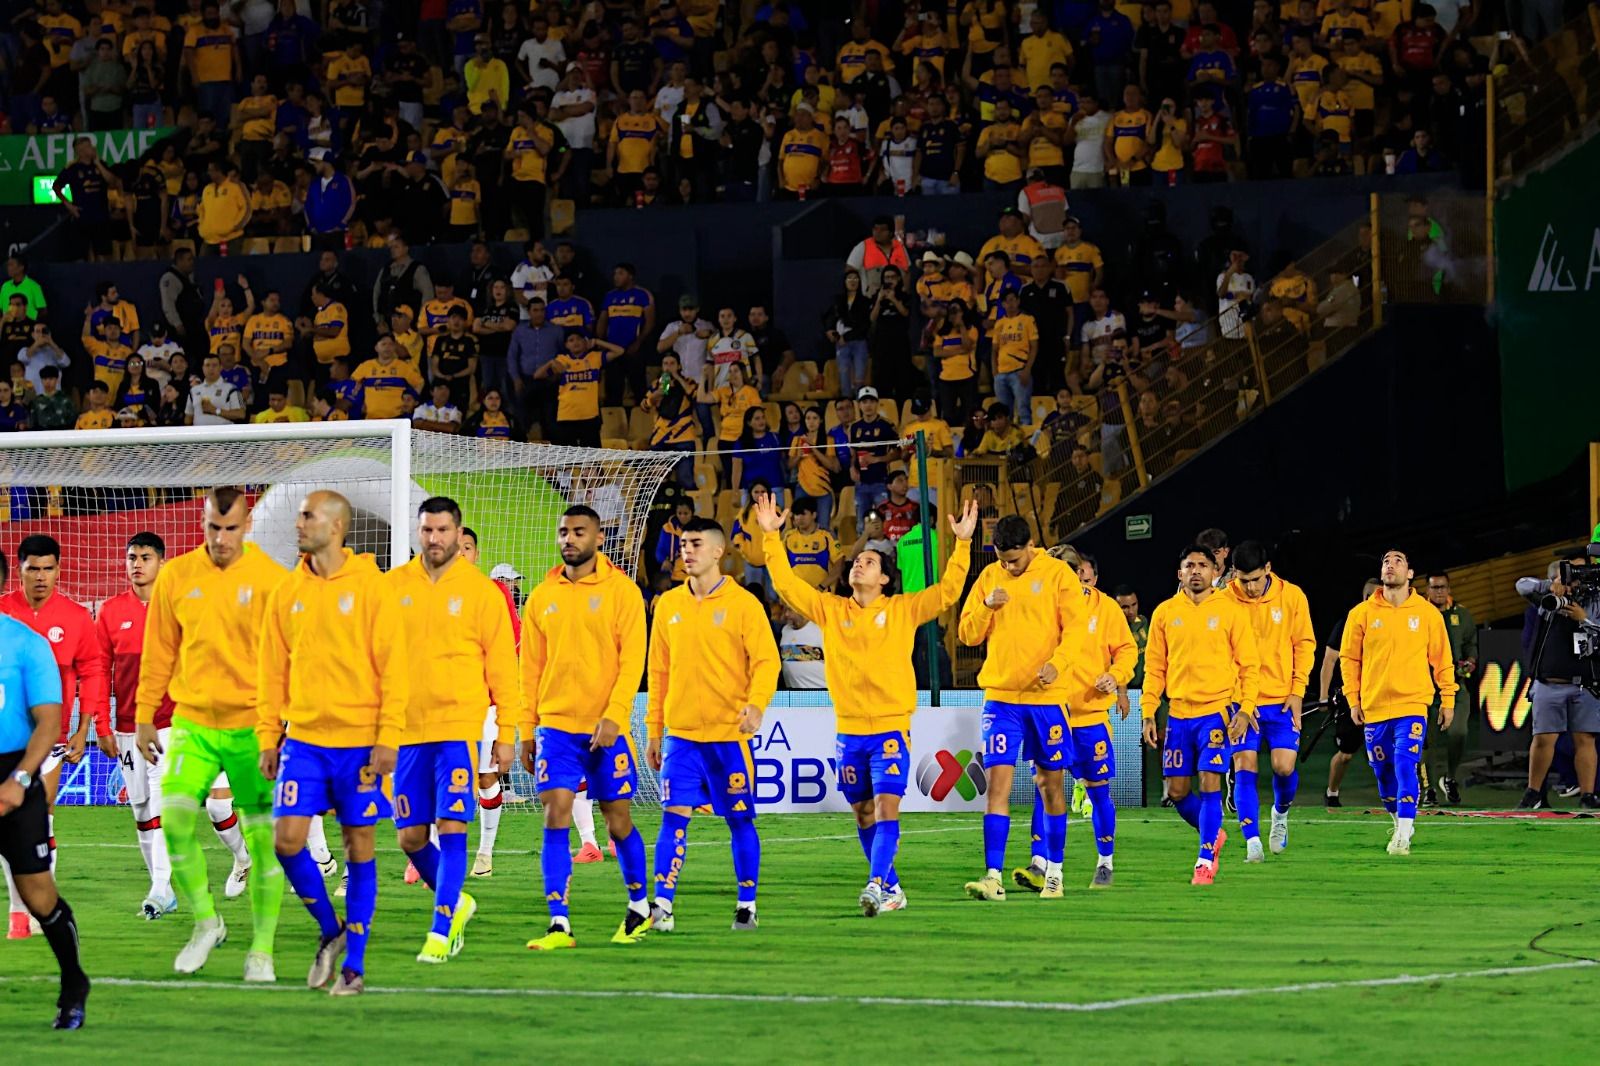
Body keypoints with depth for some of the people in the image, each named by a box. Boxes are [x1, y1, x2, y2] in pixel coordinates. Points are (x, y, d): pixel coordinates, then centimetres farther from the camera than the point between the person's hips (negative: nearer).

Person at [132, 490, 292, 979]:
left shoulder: (272, 580, -3)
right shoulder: (175, 577, 4)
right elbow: (159, 651, 11)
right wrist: (144, 717, 10)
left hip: (253, 726, -2)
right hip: (193, 722, 2)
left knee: (263, 837, 0)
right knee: (174, 818, -14)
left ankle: (262, 948, 12)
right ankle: (205, 921, 7)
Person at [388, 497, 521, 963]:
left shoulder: (482, 592, 0)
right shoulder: (393, 587, 6)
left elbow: (502, 666, 2)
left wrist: (506, 733, -2)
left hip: (459, 727, -3)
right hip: (407, 729, 3)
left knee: (452, 829, -10)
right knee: (410, 837, 5)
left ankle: (441, 932, -6)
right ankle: (456, 902, 29)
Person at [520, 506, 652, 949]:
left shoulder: (621, 591, -2)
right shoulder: (542, 597, 9)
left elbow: (632, 660, -7)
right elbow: (531, 668, 13)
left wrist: (613, 717, -17)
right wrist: (526, 731, 9)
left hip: (607, 729, -2)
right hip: (555, 726, 2)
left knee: (618, 822, 5)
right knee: (555, 816, -9)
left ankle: (639, 908, 27)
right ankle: (559, 925, -11)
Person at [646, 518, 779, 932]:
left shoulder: (742, 604, -3)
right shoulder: (668, 605, 10)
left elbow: (766, 661, -7)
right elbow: (659, 671, 15)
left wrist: (756, 704, -25)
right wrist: (654, 731, 13)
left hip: (730, 734, -3)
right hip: (682, 734, 3)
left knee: (740, 820, 4)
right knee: (674, 816, -7)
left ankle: (747, 906, 15)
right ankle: (662, 906, -10)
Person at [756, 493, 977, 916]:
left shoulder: (902, 610, 3)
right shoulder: (830, 610, 9)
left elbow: (947, 591, -1)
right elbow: (787, 584, 8)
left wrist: (962, 544, -10)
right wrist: (771, 537, 3)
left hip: (891, 727, -4)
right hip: (849, 729, 4)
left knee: (886, 807, -16)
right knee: (864, 813, 8)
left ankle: (877, 886, -25)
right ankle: (892, 889, 19)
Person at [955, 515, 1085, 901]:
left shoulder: (1058, 576, -2)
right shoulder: (990, 577, 7)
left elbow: (1076, 629, -7)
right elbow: (968, 635, 8)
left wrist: (1056, 664, -24)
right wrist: (987, 607, -12)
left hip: (1047, 696, -2)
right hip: (1000, 695, 2)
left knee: (1050, 784, 7)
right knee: (998, 782, -8)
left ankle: (1053, 873, 19)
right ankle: (993, 876, -12)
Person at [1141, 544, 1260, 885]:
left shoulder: (1230, 611, 0)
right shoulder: (1165, 613, 8)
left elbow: (1249, 664, 0)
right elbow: (1155, 667, 11)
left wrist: (1245, 708, -11)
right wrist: (1148, 712, 3)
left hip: (1218, 710, -4)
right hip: (1179, 713, 4)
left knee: (1209, 783, -12)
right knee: (1177, 791, 5)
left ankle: (1206, 861, -5)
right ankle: (1214, 834, 31)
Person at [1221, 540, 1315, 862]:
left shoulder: (1292, 596, -1)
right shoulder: (1225, 600, -5)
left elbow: (1305, 644, 5)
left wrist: (1297, 691, -2)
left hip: (1282, 699, 0)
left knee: (1284, 766, -7)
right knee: (1244, 768, -8)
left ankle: (1281, 812, 25)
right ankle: (1252, 841, -6)